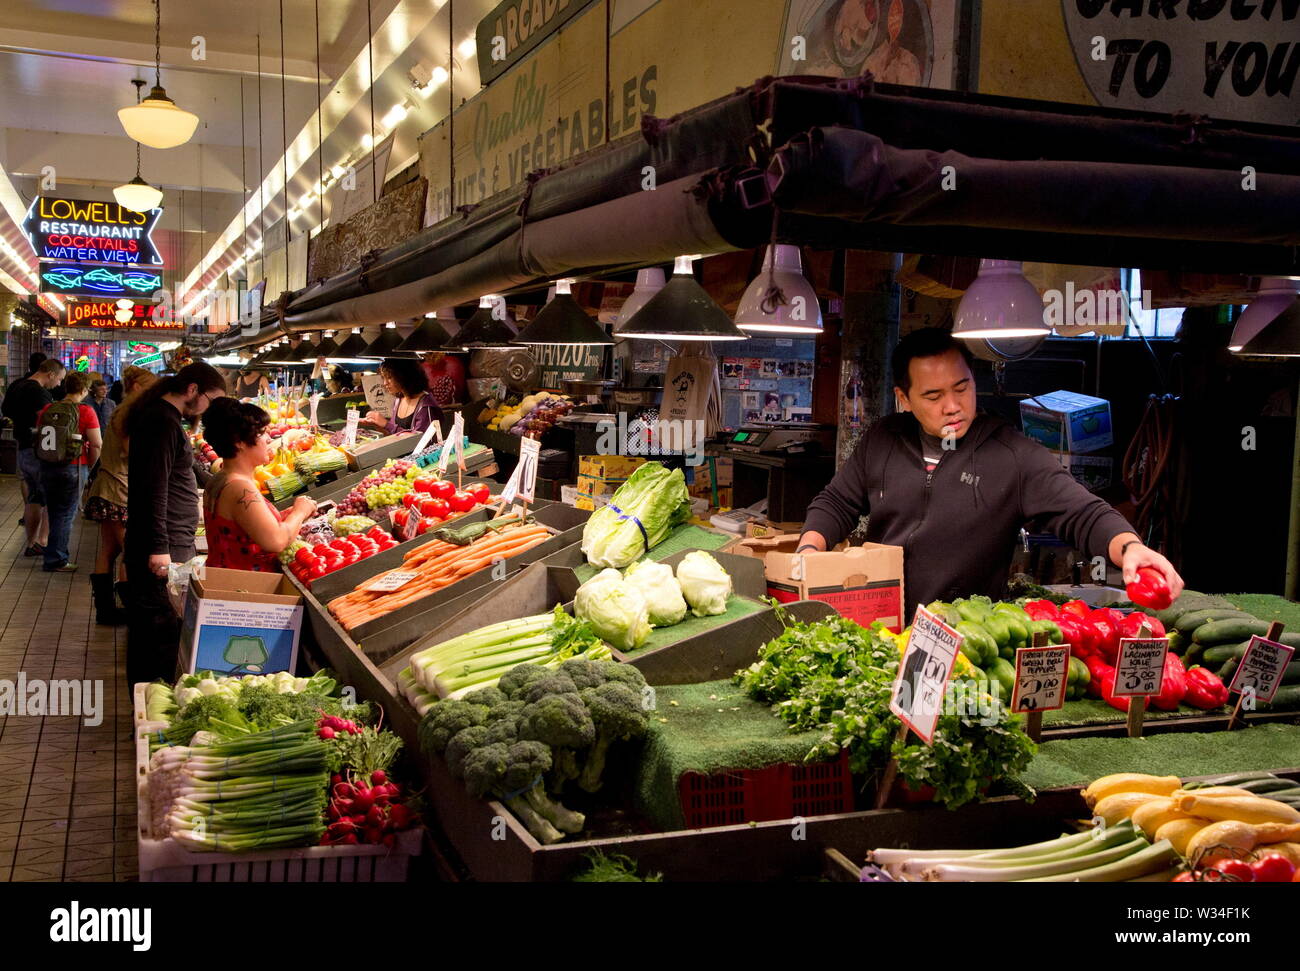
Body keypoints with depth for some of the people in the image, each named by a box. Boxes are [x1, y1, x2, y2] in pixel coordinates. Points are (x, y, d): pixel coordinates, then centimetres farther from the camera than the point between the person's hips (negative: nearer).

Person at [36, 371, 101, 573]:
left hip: (47, 466, 6)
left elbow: (38, 436, 12)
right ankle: (56, 561, 6)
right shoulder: (85, 411, -12)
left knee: (54, 513, 17)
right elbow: (97, 444, -14)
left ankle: (58, 555, 29)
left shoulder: (47, 409, 4)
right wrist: (90, 464, 1)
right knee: (66, 515, 3)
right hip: (73, 467, -6)